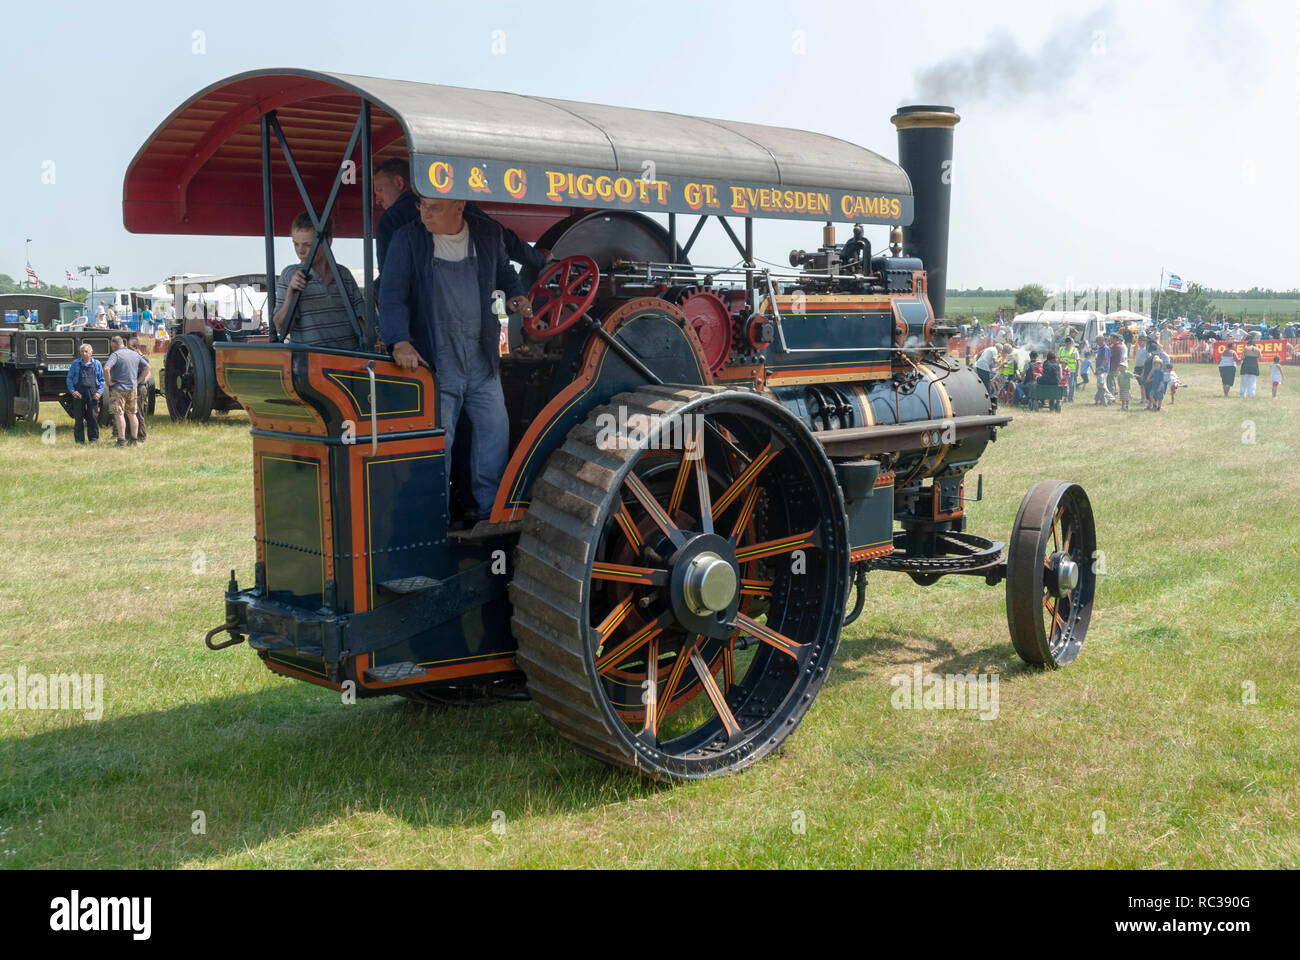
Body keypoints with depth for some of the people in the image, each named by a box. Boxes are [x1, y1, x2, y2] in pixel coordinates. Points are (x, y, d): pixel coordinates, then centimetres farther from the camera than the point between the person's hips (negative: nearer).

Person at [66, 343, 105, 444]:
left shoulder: (97, 364, 10)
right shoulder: (75, 363, 9)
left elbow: (102, 380, 12)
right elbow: (69, 378, 10)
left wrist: (99, 392, -1)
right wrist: (72, 391, -3)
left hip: (93, 394, 0)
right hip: (78, 394, 0)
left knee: (93, 417, -1)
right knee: (79, 418, 1)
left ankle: (94, 438, 7)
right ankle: (79, 440, 7)